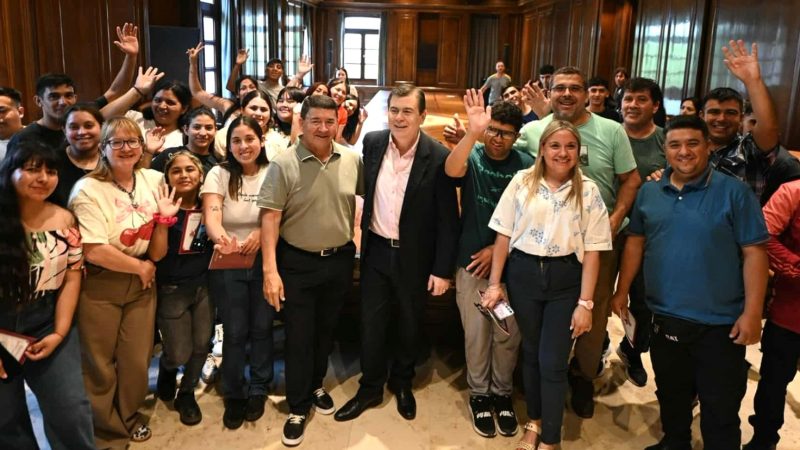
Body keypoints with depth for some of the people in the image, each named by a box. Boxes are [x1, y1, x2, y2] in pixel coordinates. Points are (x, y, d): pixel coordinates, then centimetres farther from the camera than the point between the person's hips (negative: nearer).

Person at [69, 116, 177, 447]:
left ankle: (129, 415, 41)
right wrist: (140, 267, -11)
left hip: (141, 283, 5)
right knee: (99, 363, 9)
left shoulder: (153, 180, 2)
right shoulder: (88, 189, -15)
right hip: (99, 286, -4)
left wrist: (164, 218, -10)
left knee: (137, 360, 14)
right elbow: (94, 250, -21)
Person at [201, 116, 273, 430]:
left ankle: (258, 390, 31)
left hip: (264, 261, 1)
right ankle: (234, 395, 26)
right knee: (234, 331, 7)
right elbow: (211, 214, -20)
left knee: (262, 328, 11)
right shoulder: (219, 174, -6)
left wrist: (261, 233, -27)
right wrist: (219, 237, -43)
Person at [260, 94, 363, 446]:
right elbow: (270, 219, -14)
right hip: (297, 262, -3)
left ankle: (315, 386, 42)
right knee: (298, 336, 6)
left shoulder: (352, 160, -4)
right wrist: (270, 270, -19)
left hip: (340, 259, 3)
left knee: (326, 329, 19)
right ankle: (298, 408, 23)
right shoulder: (283, 164, -13)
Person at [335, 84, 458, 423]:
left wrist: (443, 269, -12)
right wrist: (364, 228, 12)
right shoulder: (372, 142, -5)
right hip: (376, 251, 3)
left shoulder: (438, 157, -16)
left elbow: (447, 219, -12)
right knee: (371, 324, 11)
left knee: (409, 325, 16)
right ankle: (370, 388, 31)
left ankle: (402, 383, 39)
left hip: (414, 256, -2)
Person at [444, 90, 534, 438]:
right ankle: (479, 394, 27)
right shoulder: (472, 157, -6)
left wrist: (498, 248, -8)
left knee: (508, 334, 12)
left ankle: (503, 393, 32)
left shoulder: (526, 166, -4)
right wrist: (473, 133, -45)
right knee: (476, 333, 9)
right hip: (472, 261, -1)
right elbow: (451, 170, -30)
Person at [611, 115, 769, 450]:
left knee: (720, 409, 7)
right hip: (665, 319, 4)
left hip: (719, 323, -4)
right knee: (671, 395, 23)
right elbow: (635, 242, 9)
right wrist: (621, 291, 7)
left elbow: (754, 253, -11)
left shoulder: (734, 192, -10)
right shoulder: (649, 192, 3)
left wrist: (752, 313, -15)